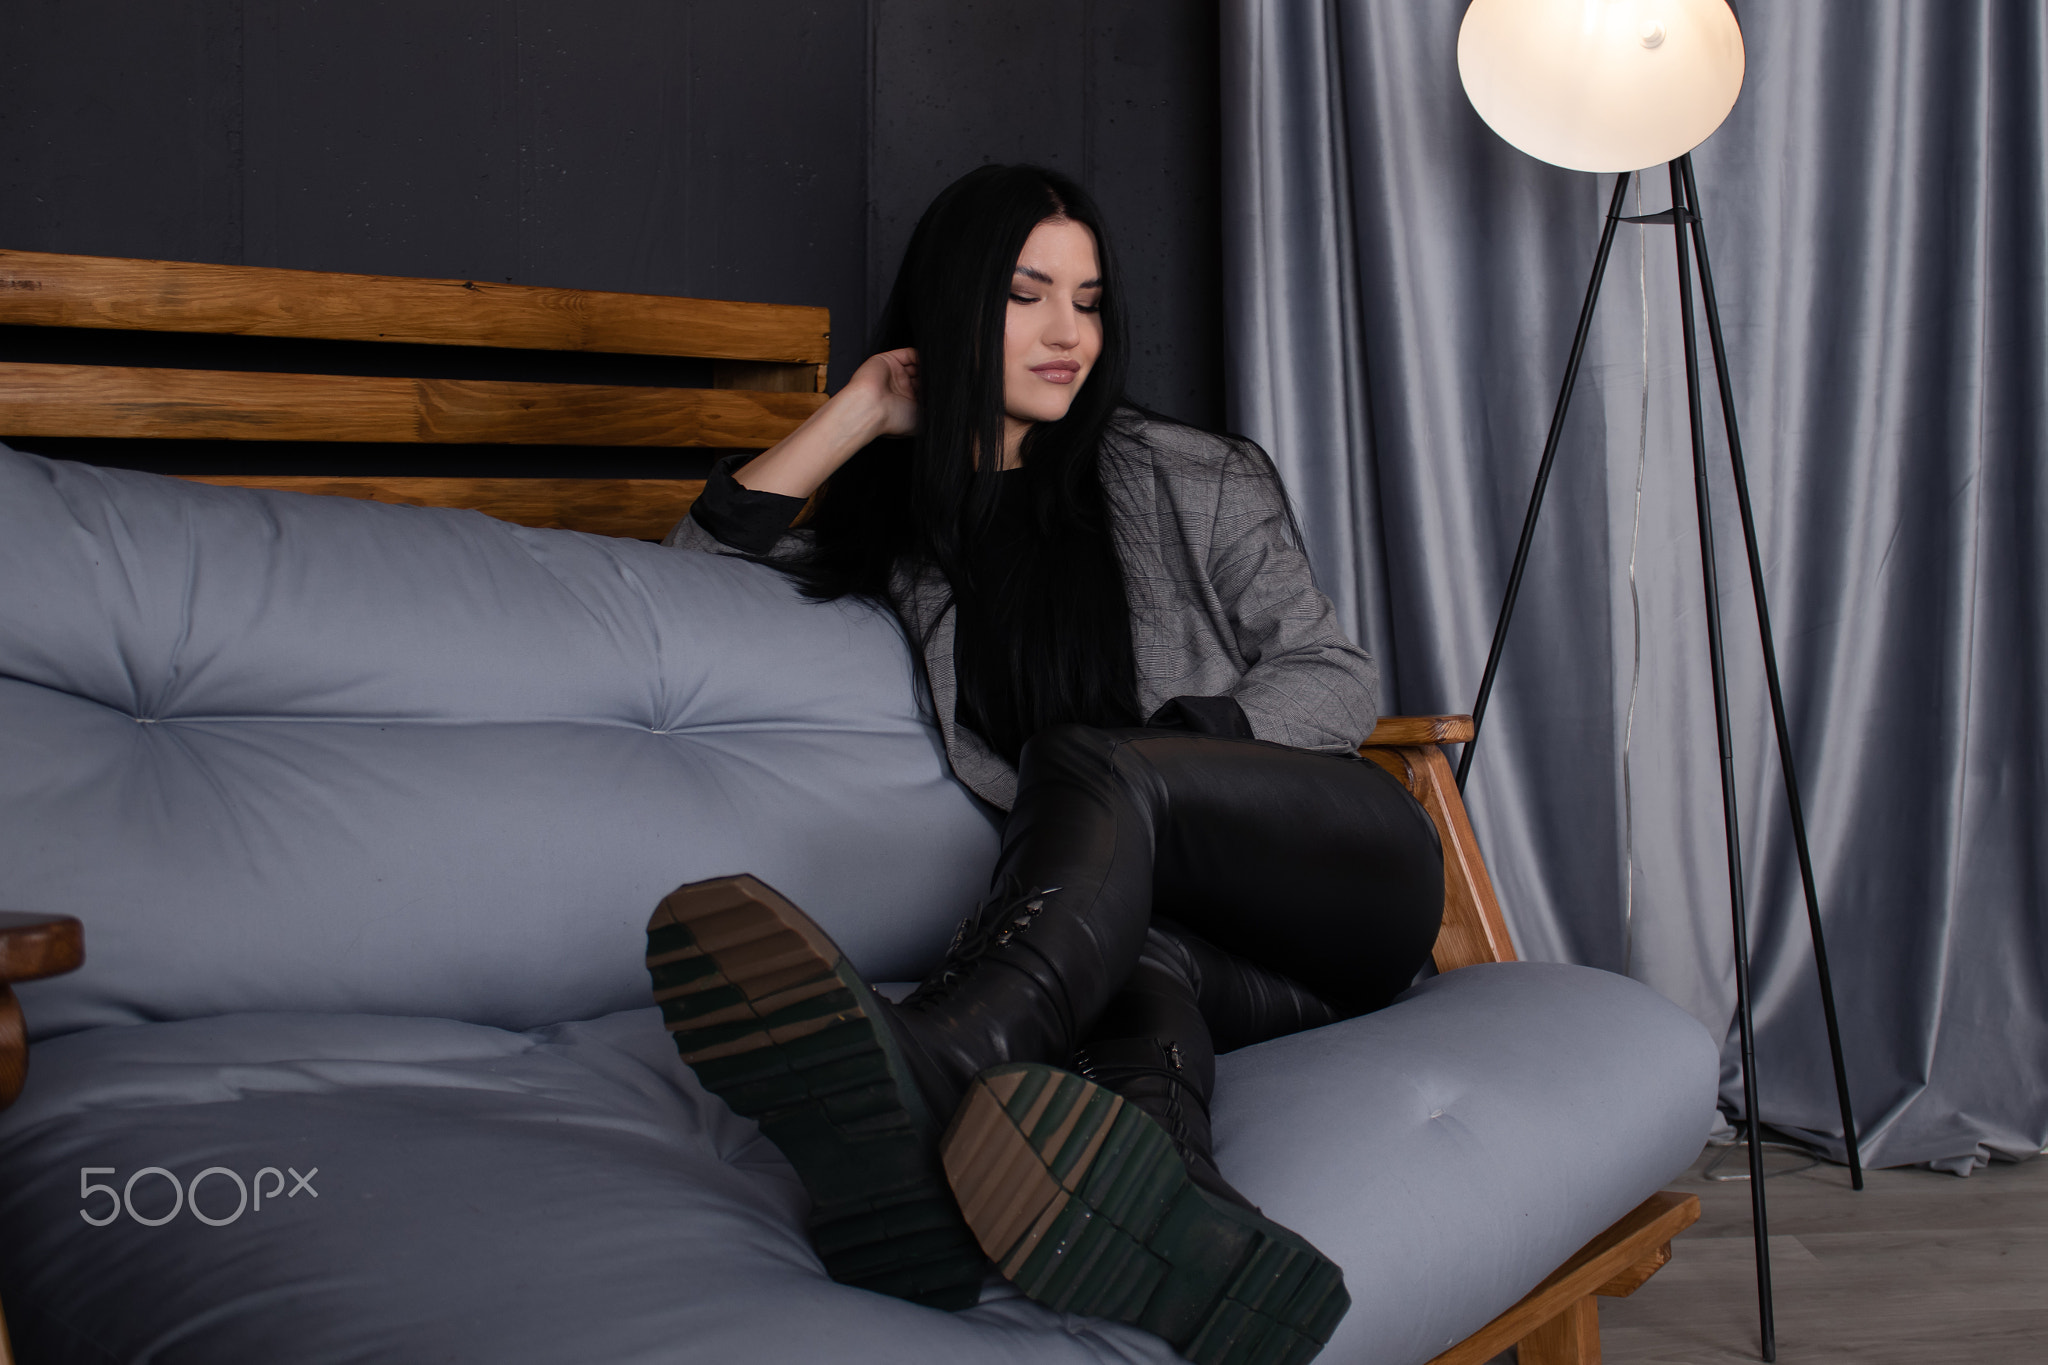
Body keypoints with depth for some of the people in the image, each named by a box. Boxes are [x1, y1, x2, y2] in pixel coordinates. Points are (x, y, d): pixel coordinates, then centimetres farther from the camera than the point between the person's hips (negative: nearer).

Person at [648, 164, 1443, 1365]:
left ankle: (921, 1064, -65)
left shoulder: (1185, 478, 8)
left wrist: (1172, 744, -12)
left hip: (1340, 867, -2)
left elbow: (1338, 679, 6)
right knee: (1143, 972, -37)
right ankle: (1188, 1230, -73)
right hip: (1169, 915, 2)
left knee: (1087, 760, -33)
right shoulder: (909, 526, 16)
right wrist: (860, 412, 9)